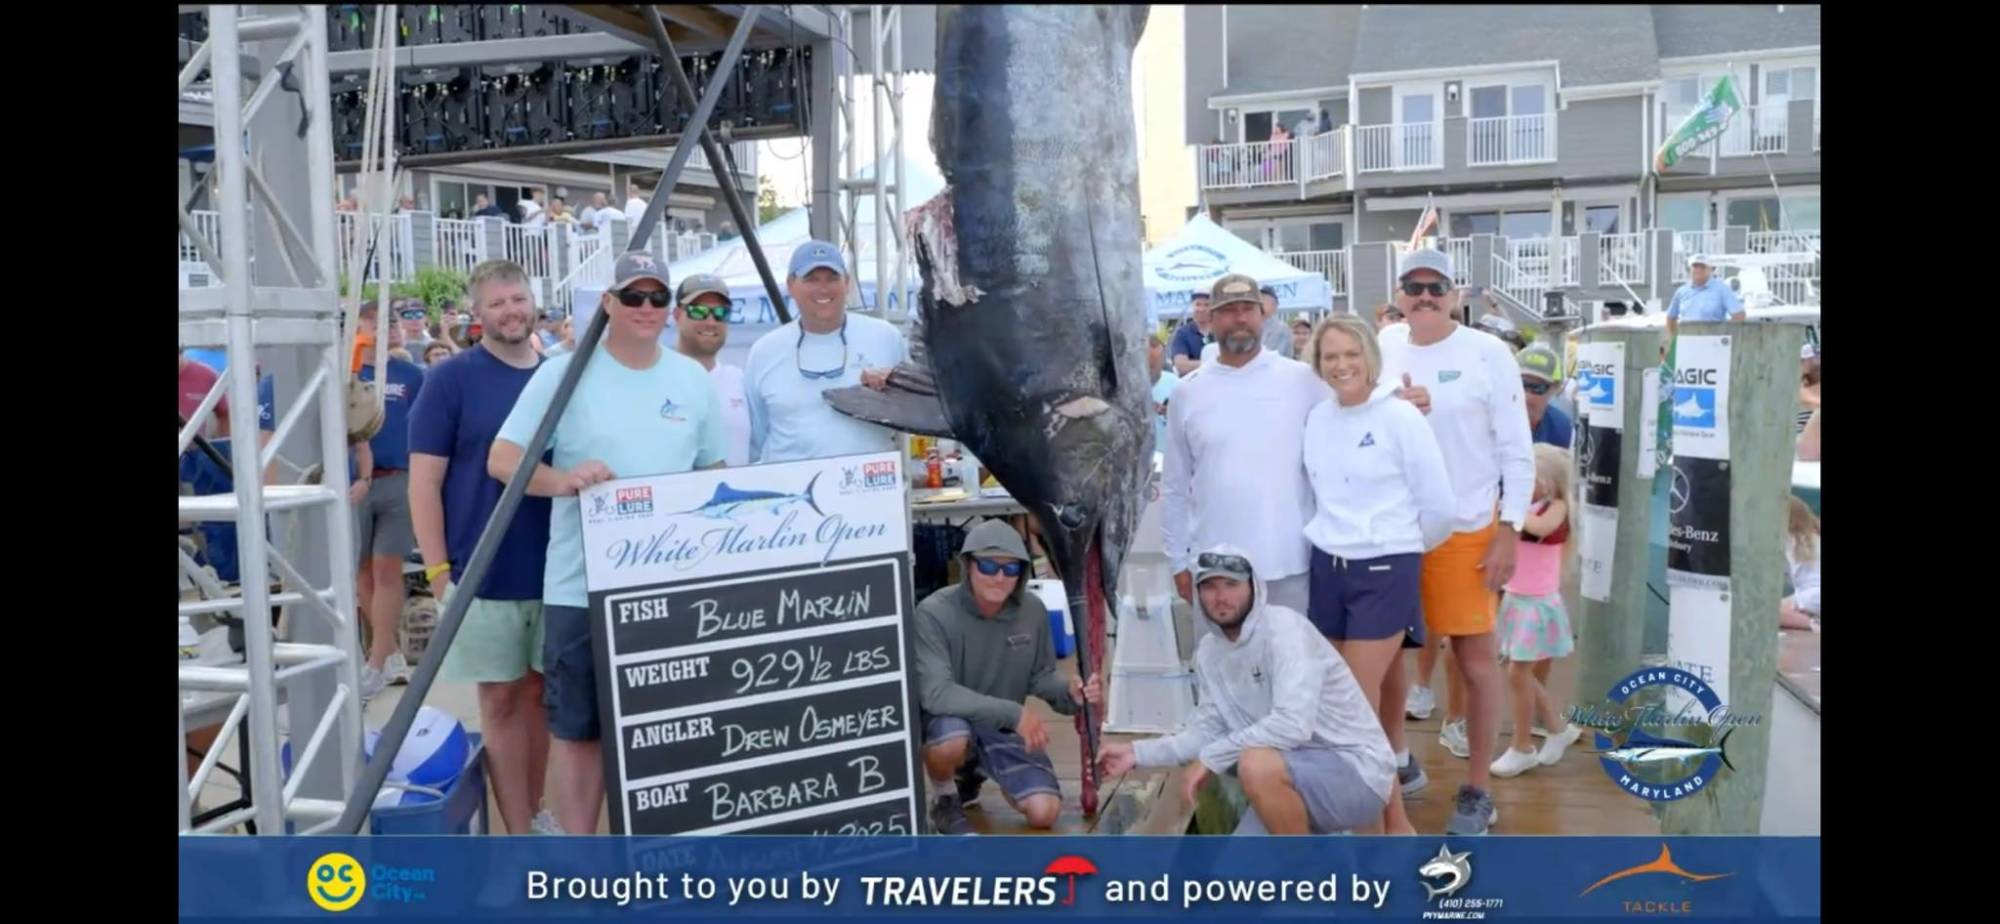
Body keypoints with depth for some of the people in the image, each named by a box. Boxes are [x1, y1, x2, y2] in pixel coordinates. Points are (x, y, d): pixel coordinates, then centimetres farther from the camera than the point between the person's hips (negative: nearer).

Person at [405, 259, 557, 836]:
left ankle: (534, 811, 29)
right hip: (483, 573, -4)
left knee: (540, 691, 13)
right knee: (501, 699, 4)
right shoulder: (450, 380, -5)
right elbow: (424, 482, -7)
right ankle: (519, 835, 12)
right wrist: (438, 571, -12)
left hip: (556, 566, 4)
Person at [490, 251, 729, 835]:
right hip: (583, 588, -3)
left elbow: (715, 473, 16)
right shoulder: (563, 373, -3)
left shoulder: (694, 381, 8)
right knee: (578, 727, 5)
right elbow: (501, 460, -5)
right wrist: (560, 480, -24)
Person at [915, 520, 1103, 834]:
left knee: (1044, 812, -7)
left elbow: (1041, 676, 4)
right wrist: (1013, 712, -35)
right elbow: (935, 693, -33)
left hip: (1005, 728, 5)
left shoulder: (1033, 610, -10)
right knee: (952, 738, -40)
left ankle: (972, 771, 25)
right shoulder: (934, 613, -26)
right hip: (948, 720, -5)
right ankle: (944, 800, -2)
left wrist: (1070, 692, -20)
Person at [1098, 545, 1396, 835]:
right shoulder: (1209, 650, 4)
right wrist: (1138, 752, 0)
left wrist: (1210, 758, -24)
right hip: (1299, 769, 8)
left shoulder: (1283, 626, -21)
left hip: (1356, 769, -8)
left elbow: (1293, 724, -31)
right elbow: (1210, 731, 10)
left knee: (1257, 765, -34)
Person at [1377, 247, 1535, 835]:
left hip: (1466, 529, -3)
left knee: (1477, 658, 4)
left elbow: (1517, 449, -5)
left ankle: (1477, 792, 16)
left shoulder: (1488, 353, -5)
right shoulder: (1386, 350, 4)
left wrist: (1509, 531, -9)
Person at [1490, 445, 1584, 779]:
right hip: (1515, 600, 7)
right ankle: (1559, 728, 33)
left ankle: (1523, 748, 9)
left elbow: (1540, 527, -31)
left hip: (1538, 603, -7)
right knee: (1524, 675, 14)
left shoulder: (1556, 506, -10)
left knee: (1518, 674, -4)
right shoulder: (1521, 505, 8)